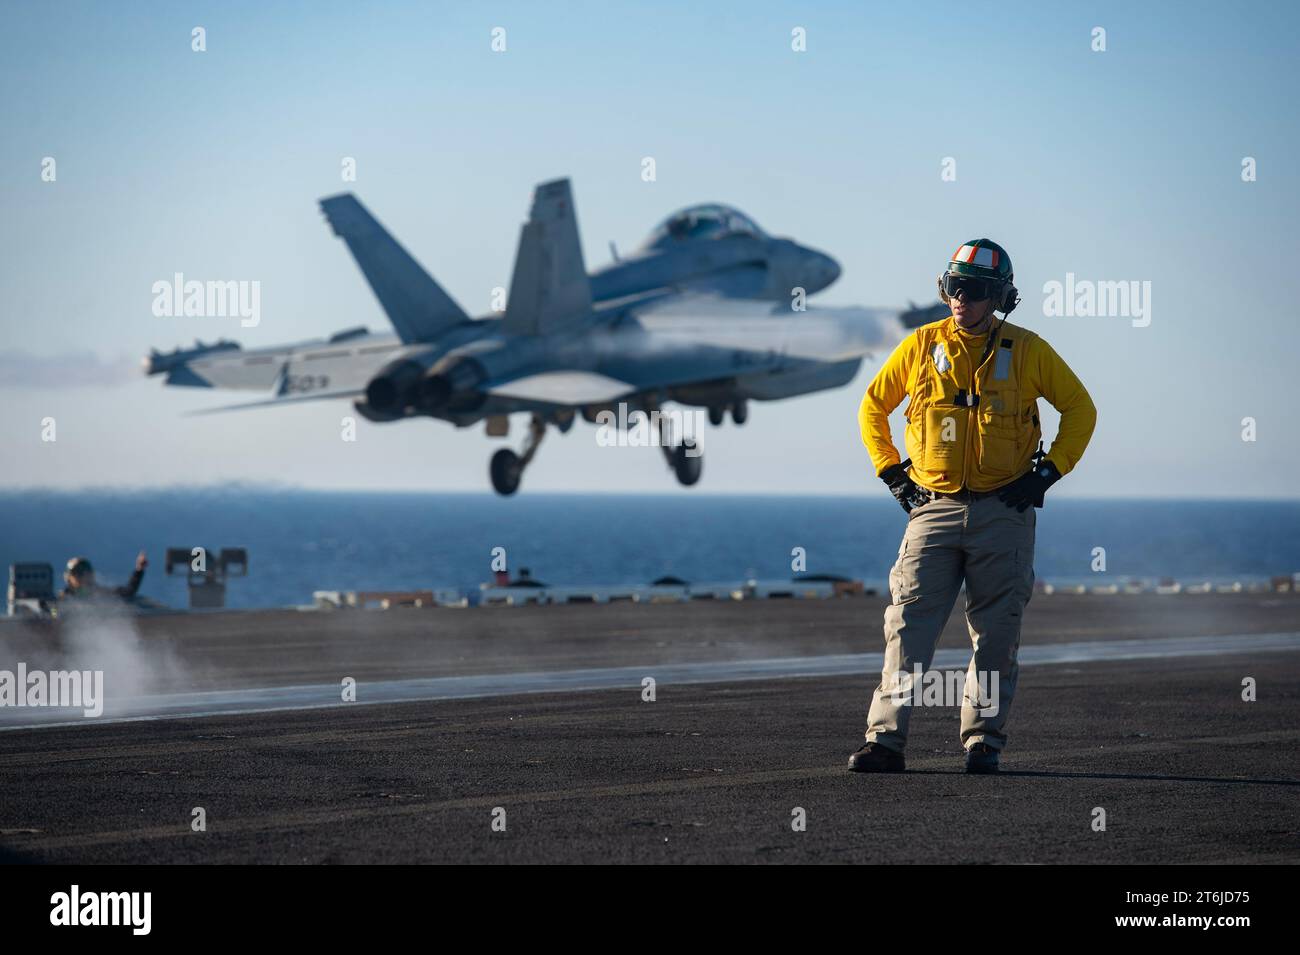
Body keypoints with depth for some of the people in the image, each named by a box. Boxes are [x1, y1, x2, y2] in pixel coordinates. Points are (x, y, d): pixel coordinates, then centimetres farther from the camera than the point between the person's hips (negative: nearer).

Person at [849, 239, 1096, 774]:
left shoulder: (1026, 351, 1)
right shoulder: (920, 346, 4)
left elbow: (1080, 408, 9)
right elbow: (873, 407, 17)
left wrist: (1049, 471, 0)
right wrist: (891, 474, 8)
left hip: (1005, 512, 0)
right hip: (933, 508, 1)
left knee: (996, 636, 2)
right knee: (908, 624, -9)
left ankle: (983, 742, 10)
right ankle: (885, 740, -12)